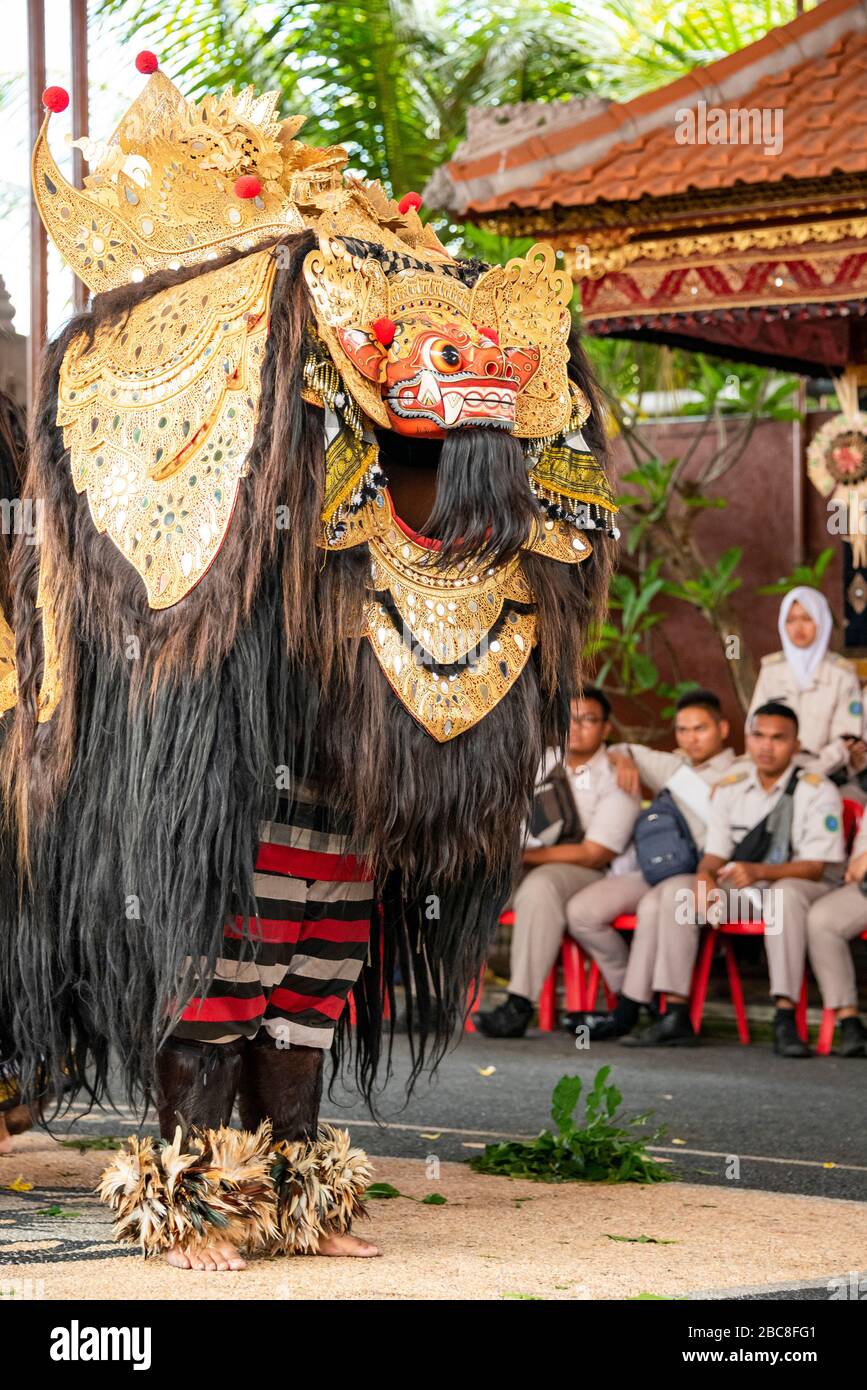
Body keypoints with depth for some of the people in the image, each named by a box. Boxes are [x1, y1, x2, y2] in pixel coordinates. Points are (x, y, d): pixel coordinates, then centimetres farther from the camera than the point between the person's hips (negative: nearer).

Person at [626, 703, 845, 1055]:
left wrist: (760, 872, -31)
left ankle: (785, 1021, -46)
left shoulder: (818, 792, -7)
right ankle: (675, 1016, -21)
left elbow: (815, 866, -15)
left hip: (801, 887, -5)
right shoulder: (729, 789, 8)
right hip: (742, 892, 5)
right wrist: (704, 877, -19)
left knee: (786, 894, -40)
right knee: (678, 897, -18)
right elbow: (715, 853, 7)